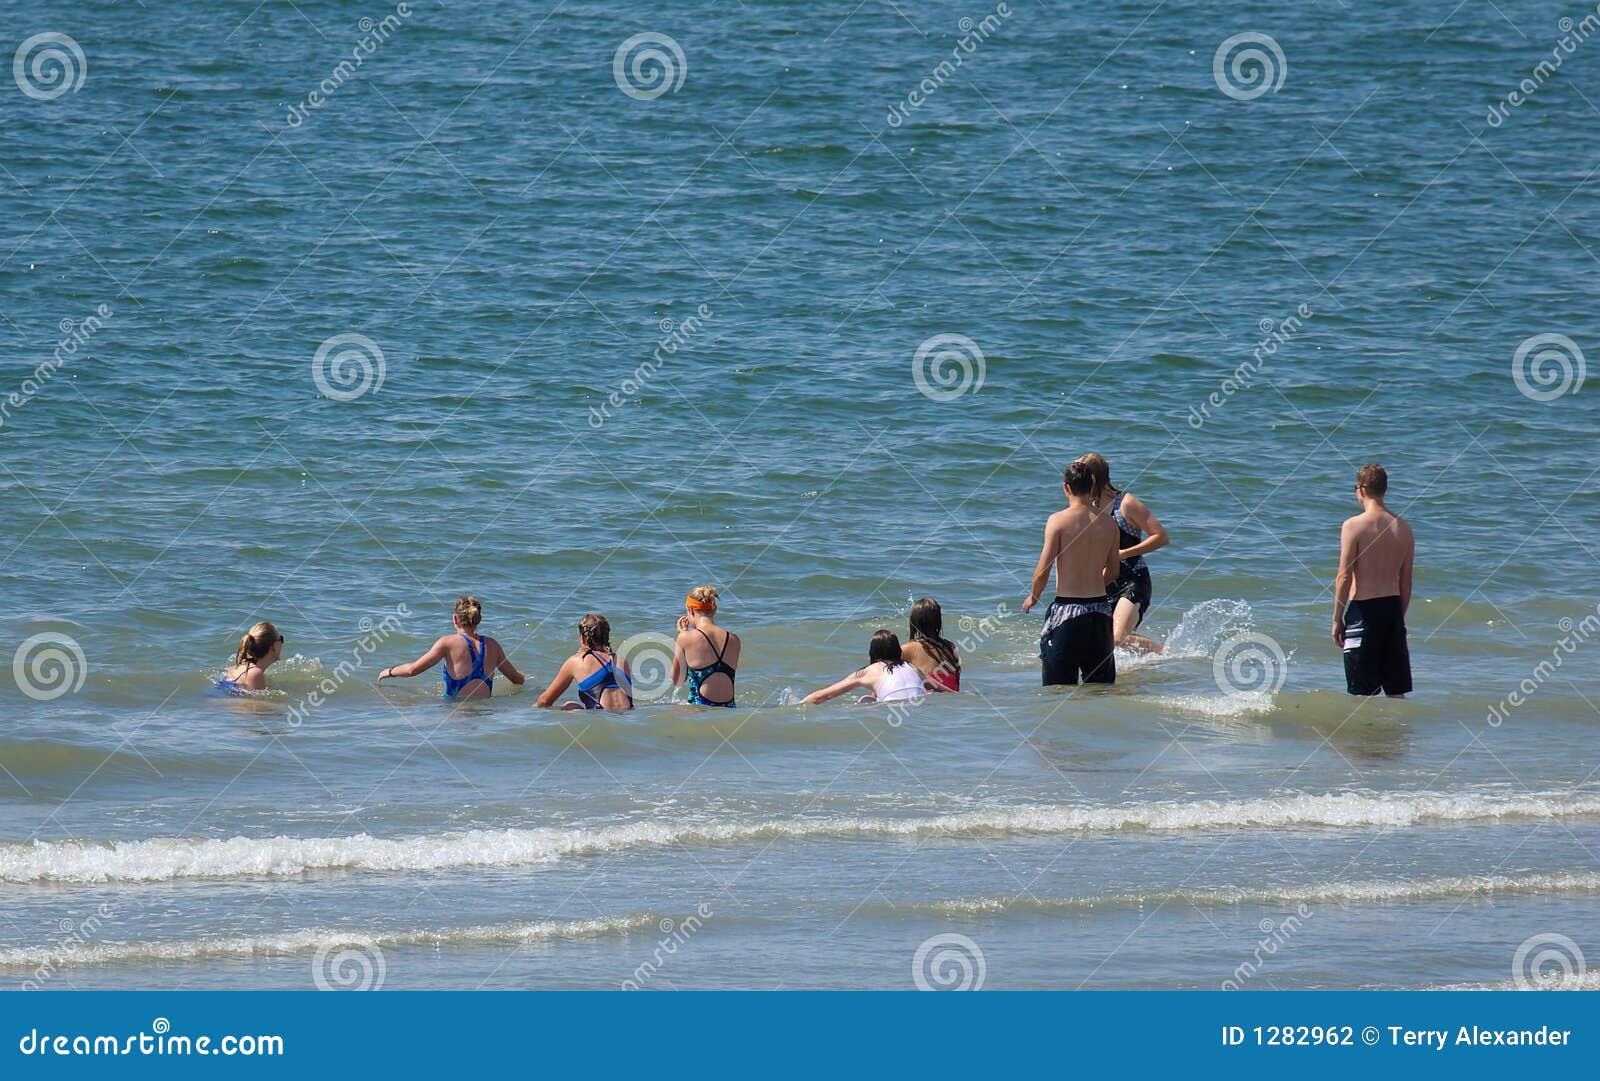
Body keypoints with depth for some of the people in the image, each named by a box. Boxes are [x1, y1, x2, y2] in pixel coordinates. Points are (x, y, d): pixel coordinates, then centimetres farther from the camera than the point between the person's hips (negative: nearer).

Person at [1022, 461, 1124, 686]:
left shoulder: (1058, 520, -9)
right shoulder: (1108, 523, 3)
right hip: (1099, 610, 4)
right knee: (1100, 685, 12)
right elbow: (1113, 572, 12)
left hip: (1066, 609, -4)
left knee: (1059, 691, 0)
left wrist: (1033, 597, 8)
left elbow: (1043, 570, -11)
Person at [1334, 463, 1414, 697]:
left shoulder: (1353, 526, -10)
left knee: (1362, 692, -1)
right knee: (1396, 692, 10)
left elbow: (1344, 577, -11)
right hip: (1392, 607, 5)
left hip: (1364, 608, -5)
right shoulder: (1403, 527, 6)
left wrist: (1337, 620, -4)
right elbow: (1406, 580, 10)